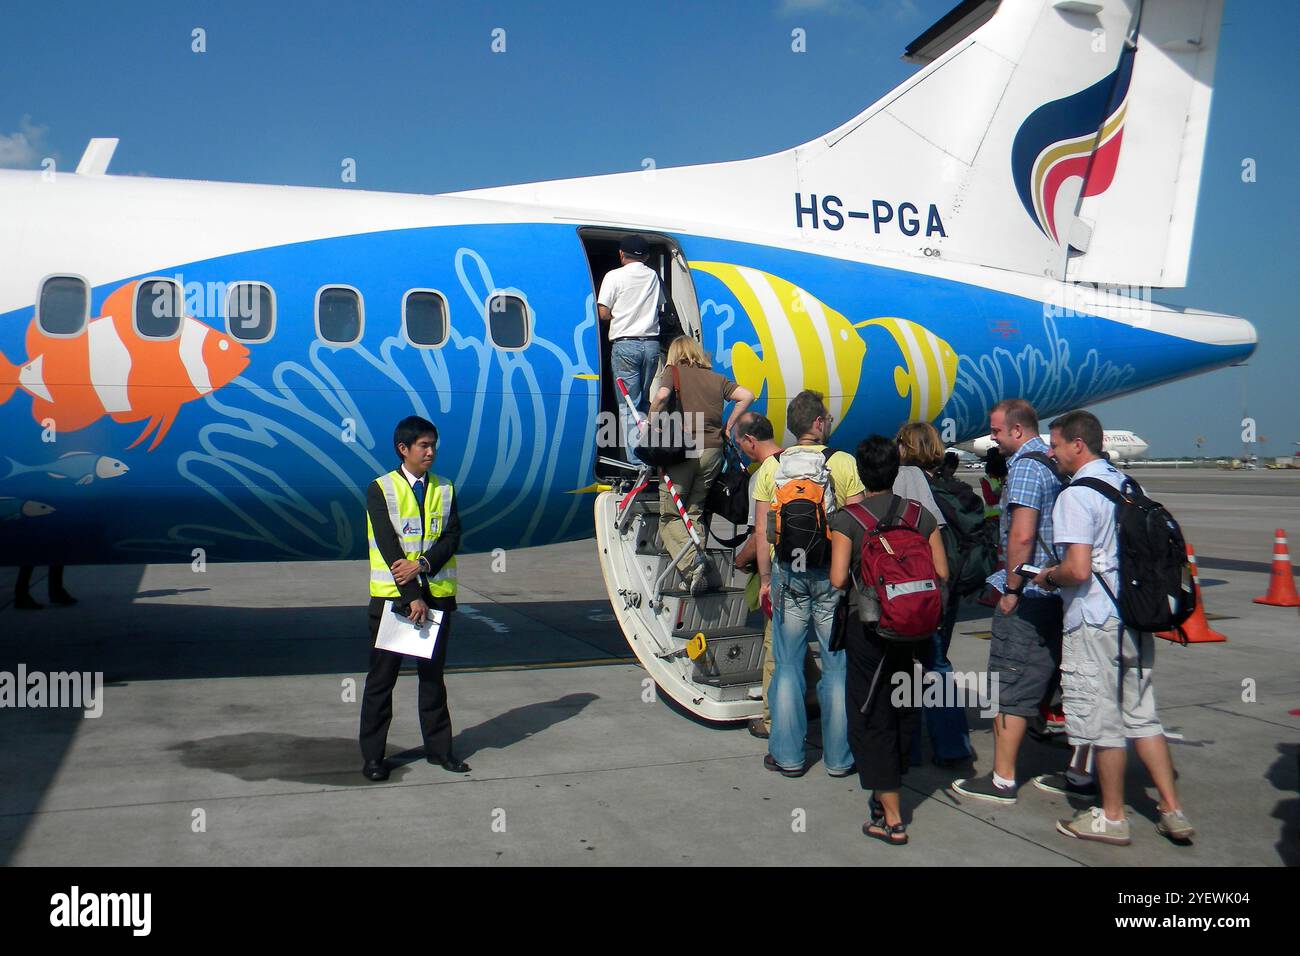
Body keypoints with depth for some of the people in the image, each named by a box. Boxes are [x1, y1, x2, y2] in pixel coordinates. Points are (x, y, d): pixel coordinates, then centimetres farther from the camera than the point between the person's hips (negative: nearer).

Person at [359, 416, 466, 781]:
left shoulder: (444, 490, 8)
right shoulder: (380, 489, -3)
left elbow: (452, 537, -1)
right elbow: (388, 546, -11)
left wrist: (421, 565, -18)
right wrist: (411, 596, -16)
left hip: (437, 593, 3)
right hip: (392, 595, -3)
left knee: (433, 674, 12)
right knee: (382, 676, 4)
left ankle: (439, 748, 20)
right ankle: (372, 755, 13)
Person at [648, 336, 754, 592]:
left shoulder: (673, 371, 5)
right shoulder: (716, 378, 17)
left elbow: (661, 395, -15)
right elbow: (746, 395, 8)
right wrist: (728, 426, 14)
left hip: (682, 448, -4)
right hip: (713, 450, 4)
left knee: (670, 516, 4)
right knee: (694, 513, 15)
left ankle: (691, 564, -19)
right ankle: (702, 571, 2)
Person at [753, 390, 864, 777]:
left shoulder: (770, 466, 3)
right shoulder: (844, 463, -2)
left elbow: (762, 530, 3)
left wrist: (765, 579, 10)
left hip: (787, 573, 2)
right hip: (834, 573, -2)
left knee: (787, 665, 9)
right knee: (838, 665, 7)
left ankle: (787, 755, 14)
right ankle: (839, 757, 15)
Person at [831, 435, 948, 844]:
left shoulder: (846, 520, -10)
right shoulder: (922, 515, 0)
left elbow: (838, 579, -16)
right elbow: (942, 572, 1)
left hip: (867, 626, -4)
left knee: (871, 718, 3)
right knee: (904, 710, 20)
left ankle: (891, 818, 1)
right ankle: (888, 791, 36)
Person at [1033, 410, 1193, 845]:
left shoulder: (1075, 495, -16)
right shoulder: (1127, 484, 10)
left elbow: (1078, 569, -25)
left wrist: (1049, 577, -4)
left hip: (1095, 622, -8)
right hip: (1136, 617, 8)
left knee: (1103, 720, 3)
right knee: (1141, 715, 16)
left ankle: (1111, 818, 15)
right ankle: (1172, 811, 19)